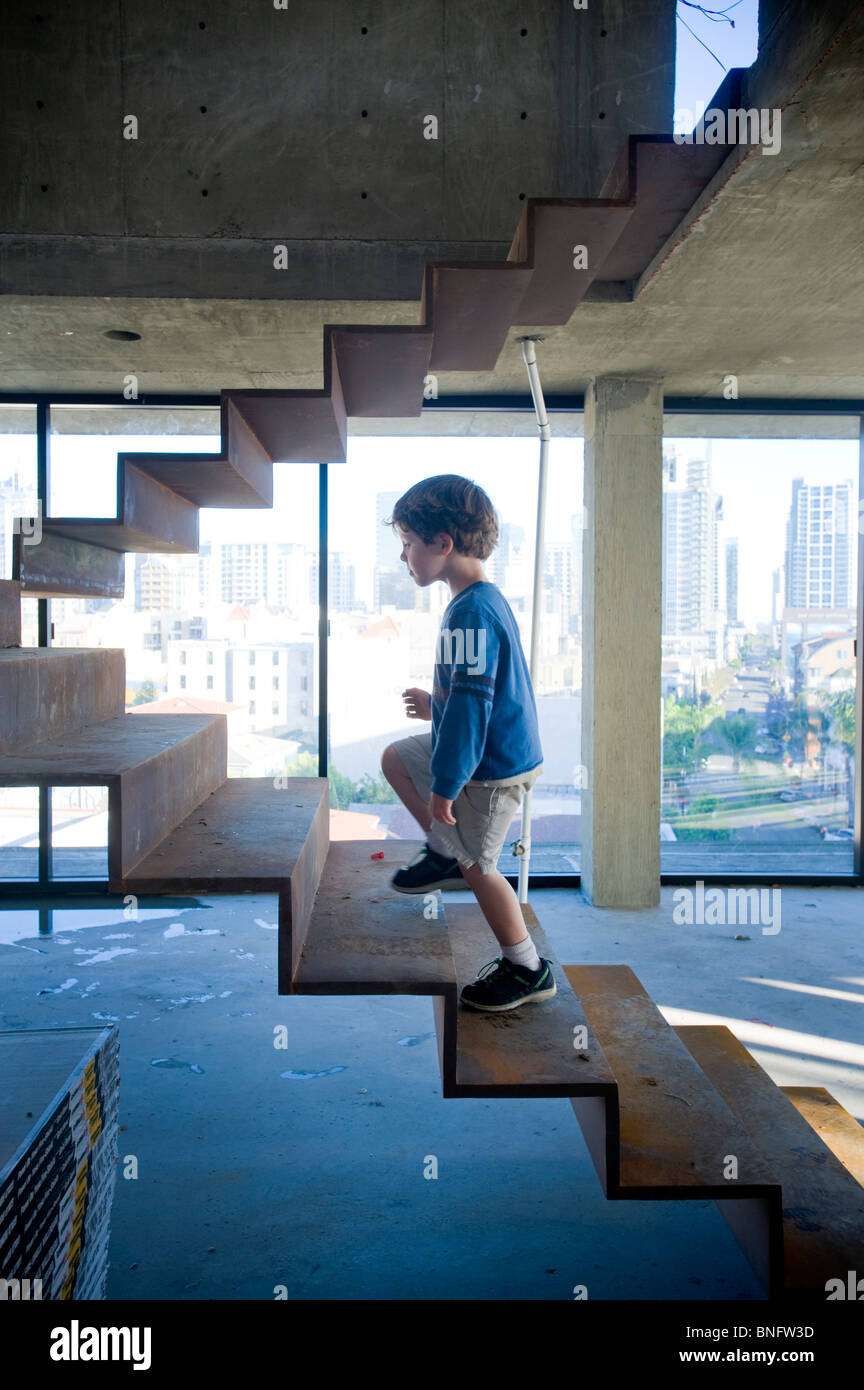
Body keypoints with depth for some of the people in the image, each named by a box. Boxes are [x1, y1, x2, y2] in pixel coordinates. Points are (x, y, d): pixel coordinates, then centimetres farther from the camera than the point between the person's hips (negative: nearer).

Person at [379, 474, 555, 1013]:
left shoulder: (471, 612, -25)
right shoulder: (485, 599, 7)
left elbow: (471, 702, -28)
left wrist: (445, 784, -23)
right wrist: (435, 705, 26)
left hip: (492, 767, -10)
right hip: (495, 748, 10)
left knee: (478, 866, 4)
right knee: (395, 758, 21)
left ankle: (528, 971, 20)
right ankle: (445, 851, 28)